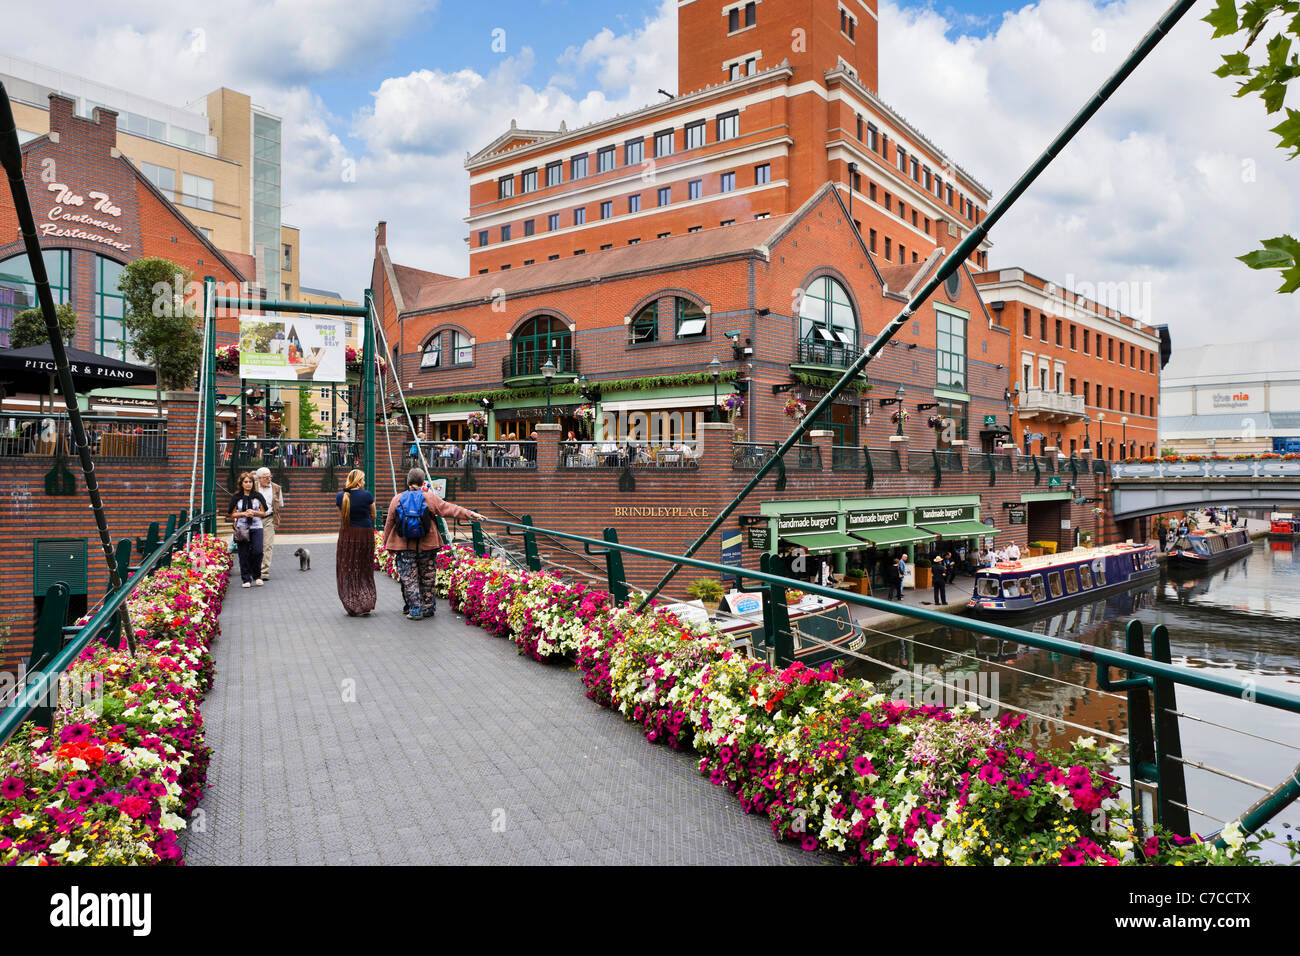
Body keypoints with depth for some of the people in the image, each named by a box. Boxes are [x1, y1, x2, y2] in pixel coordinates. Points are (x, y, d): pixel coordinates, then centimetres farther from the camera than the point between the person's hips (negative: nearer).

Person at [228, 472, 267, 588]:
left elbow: (263, 512, 9)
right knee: (244, 554, -1)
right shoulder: (236, 497, 5)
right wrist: (243, 514, -12)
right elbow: (233, 514, 5)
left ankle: (257, 576, 8)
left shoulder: (258, 496, 7)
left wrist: (254, 512, -10)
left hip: (256, 527, 0)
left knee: (257, 551, -11)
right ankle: (246, 579, 7)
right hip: (242, 529, 0)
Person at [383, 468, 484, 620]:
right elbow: (450, 509, 0)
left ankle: (414, 611, 2)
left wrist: (387, 544, 16)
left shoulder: (397, 499, 3)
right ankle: (428, 609, 19)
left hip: (404, 547, 0)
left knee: (409, 579, 5)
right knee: (427, 579, 11)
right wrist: (471, 514, 8)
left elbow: (389, 524, 8)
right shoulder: (430, 498, -2)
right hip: (427, 546, 0)